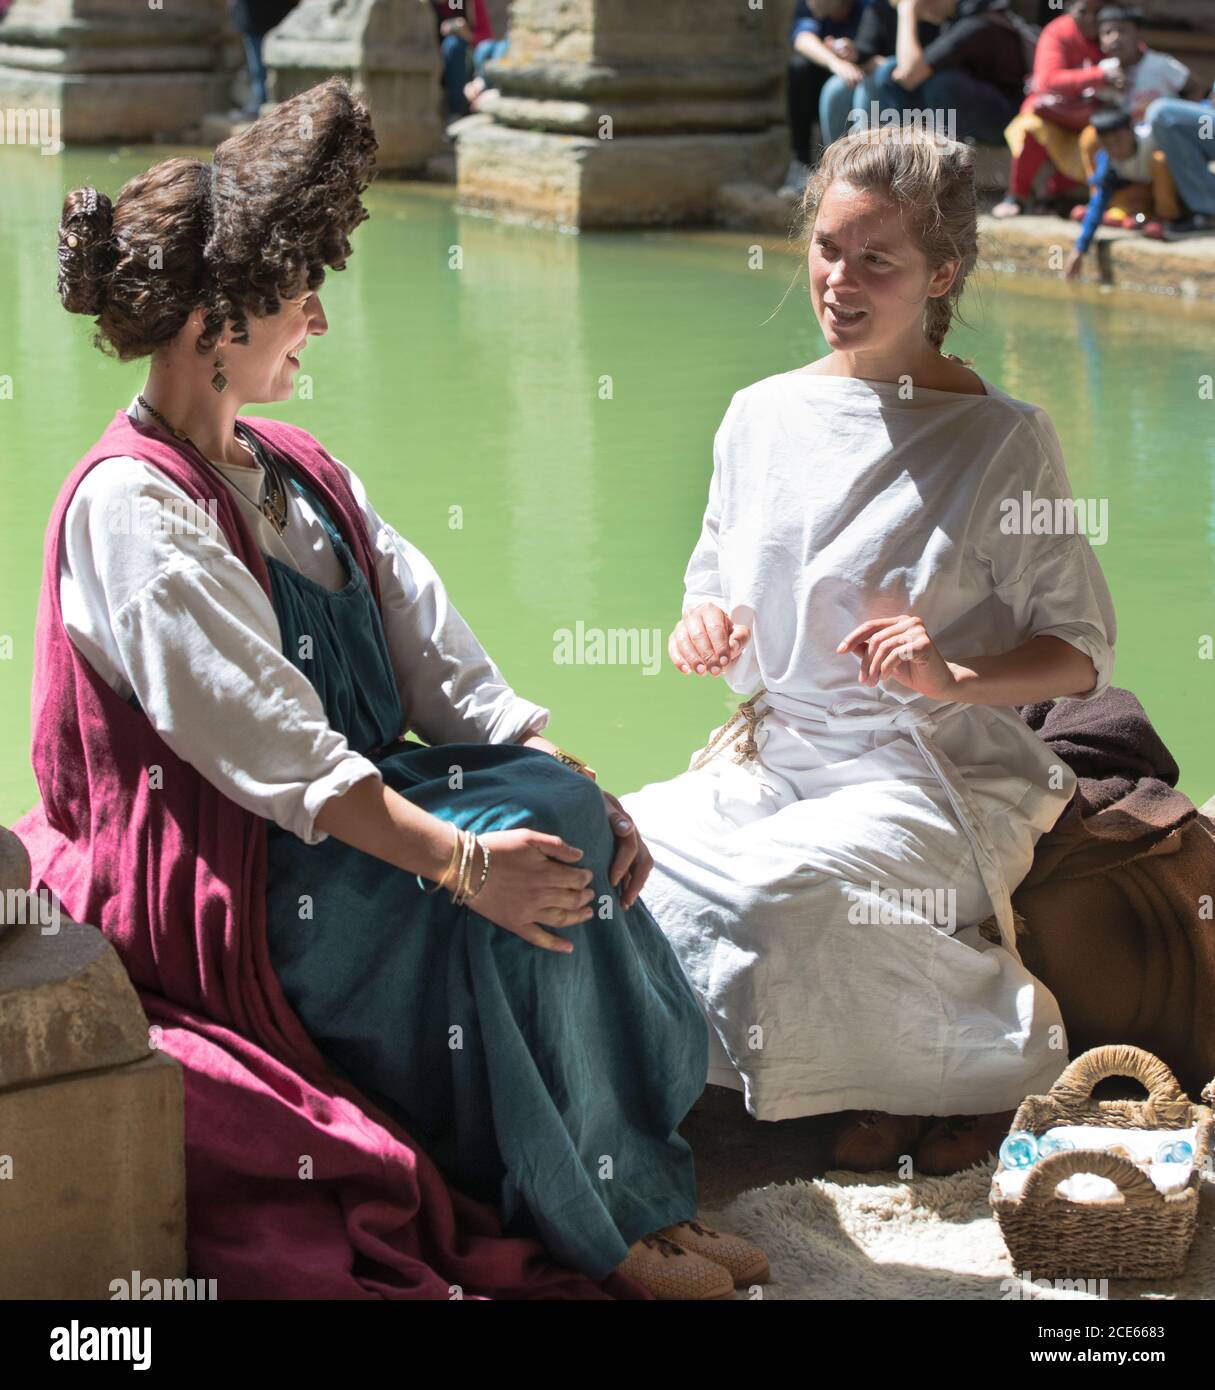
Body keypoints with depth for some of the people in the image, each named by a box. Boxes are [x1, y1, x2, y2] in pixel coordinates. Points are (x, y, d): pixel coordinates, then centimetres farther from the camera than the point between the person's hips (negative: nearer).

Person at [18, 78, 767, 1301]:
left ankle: (642, 1187, -15)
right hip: (216, 874, -8)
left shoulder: (300, 474, 14)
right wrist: (457, 860, -31)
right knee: (520, 877, -24)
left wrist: (578, 792, -7)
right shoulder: (129, 505, -14)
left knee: (559, 813, -17)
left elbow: (440, 661, 8)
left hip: (358, 810, 8)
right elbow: (263, 741, -24)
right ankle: (601, 1228, -12)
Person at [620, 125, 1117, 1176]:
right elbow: (717, 601, 20)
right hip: (770, 757, 6)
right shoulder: (762, 417, 10)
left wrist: (953, 679, -20)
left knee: (783, 889, -35)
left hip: (937, 779, -5)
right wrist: (707, 630, -5)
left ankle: (995, 1056, -6)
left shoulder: (1004, 438, -4)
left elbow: (1081, 652, -2)